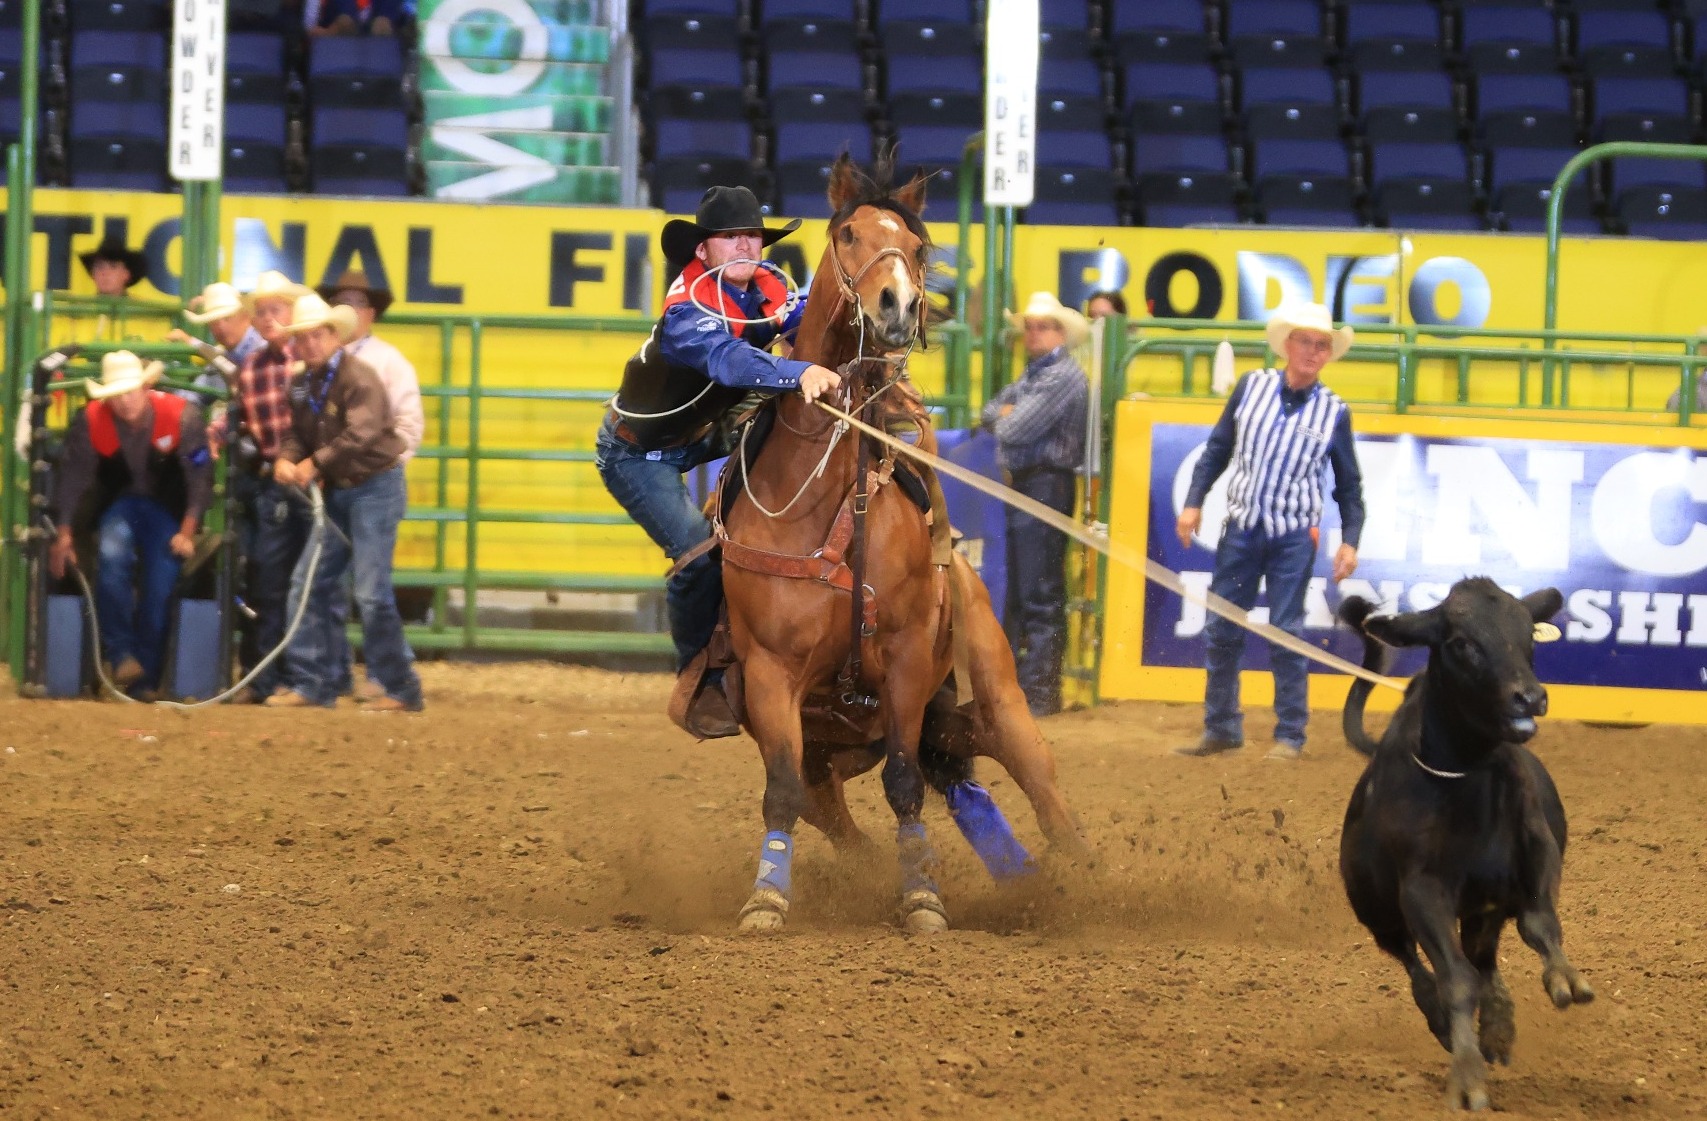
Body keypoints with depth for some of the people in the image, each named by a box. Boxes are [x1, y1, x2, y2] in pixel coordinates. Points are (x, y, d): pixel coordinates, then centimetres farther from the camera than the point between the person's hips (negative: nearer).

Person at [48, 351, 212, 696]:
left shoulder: (180, 415, -19)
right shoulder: (90, 421, -16)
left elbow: (200, 476, -12)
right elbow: (71, 476, -8)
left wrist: (188, 532, -13)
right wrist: (64, 535, -8)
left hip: (167, 508, 0)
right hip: (118, 503, 0)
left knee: (159, 588, -13)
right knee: (113, 556, -30)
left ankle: (144, 679, -3)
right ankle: (121, 654, -23)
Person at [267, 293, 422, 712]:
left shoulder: (358, 377, -15)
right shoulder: (302, 384, 9)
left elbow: (362, 434, -26)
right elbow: (297, 433, 9)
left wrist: (316, 463, -24)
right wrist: (286, 459, -14)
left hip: (374, 488, -8)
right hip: (335, 492, 8)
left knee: (371, 591, -10)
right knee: (309, 582, 4)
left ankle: (401, 689, -2)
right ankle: (313, 684, 11)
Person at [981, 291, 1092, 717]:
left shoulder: (1062, 376, -13)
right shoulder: (1033, 374, 20)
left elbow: (1015, 430, -18)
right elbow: (991, 412, 19)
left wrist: (1004, 418, 4)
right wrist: (1005, 415, -3)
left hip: (1045, 486, -11)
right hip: (1023, 485, 11)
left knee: (1039, 597, -9)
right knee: (1018, 592, 17)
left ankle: (1039, 693, -9)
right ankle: (1012, 678, 25)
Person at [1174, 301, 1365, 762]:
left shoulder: (1334, 412, -1)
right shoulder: (1252, 387, 2)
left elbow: (1348, 486, 5)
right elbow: (1217, 450, 9)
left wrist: (1350, 541, -4)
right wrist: (1193, 502, 1)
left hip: (1294, 536, -2)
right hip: (1241, 529, 2)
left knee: (1286, 636, -2)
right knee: (1221, 632, 6)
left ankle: (1290, 736, 6)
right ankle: (1221, 728, 16)